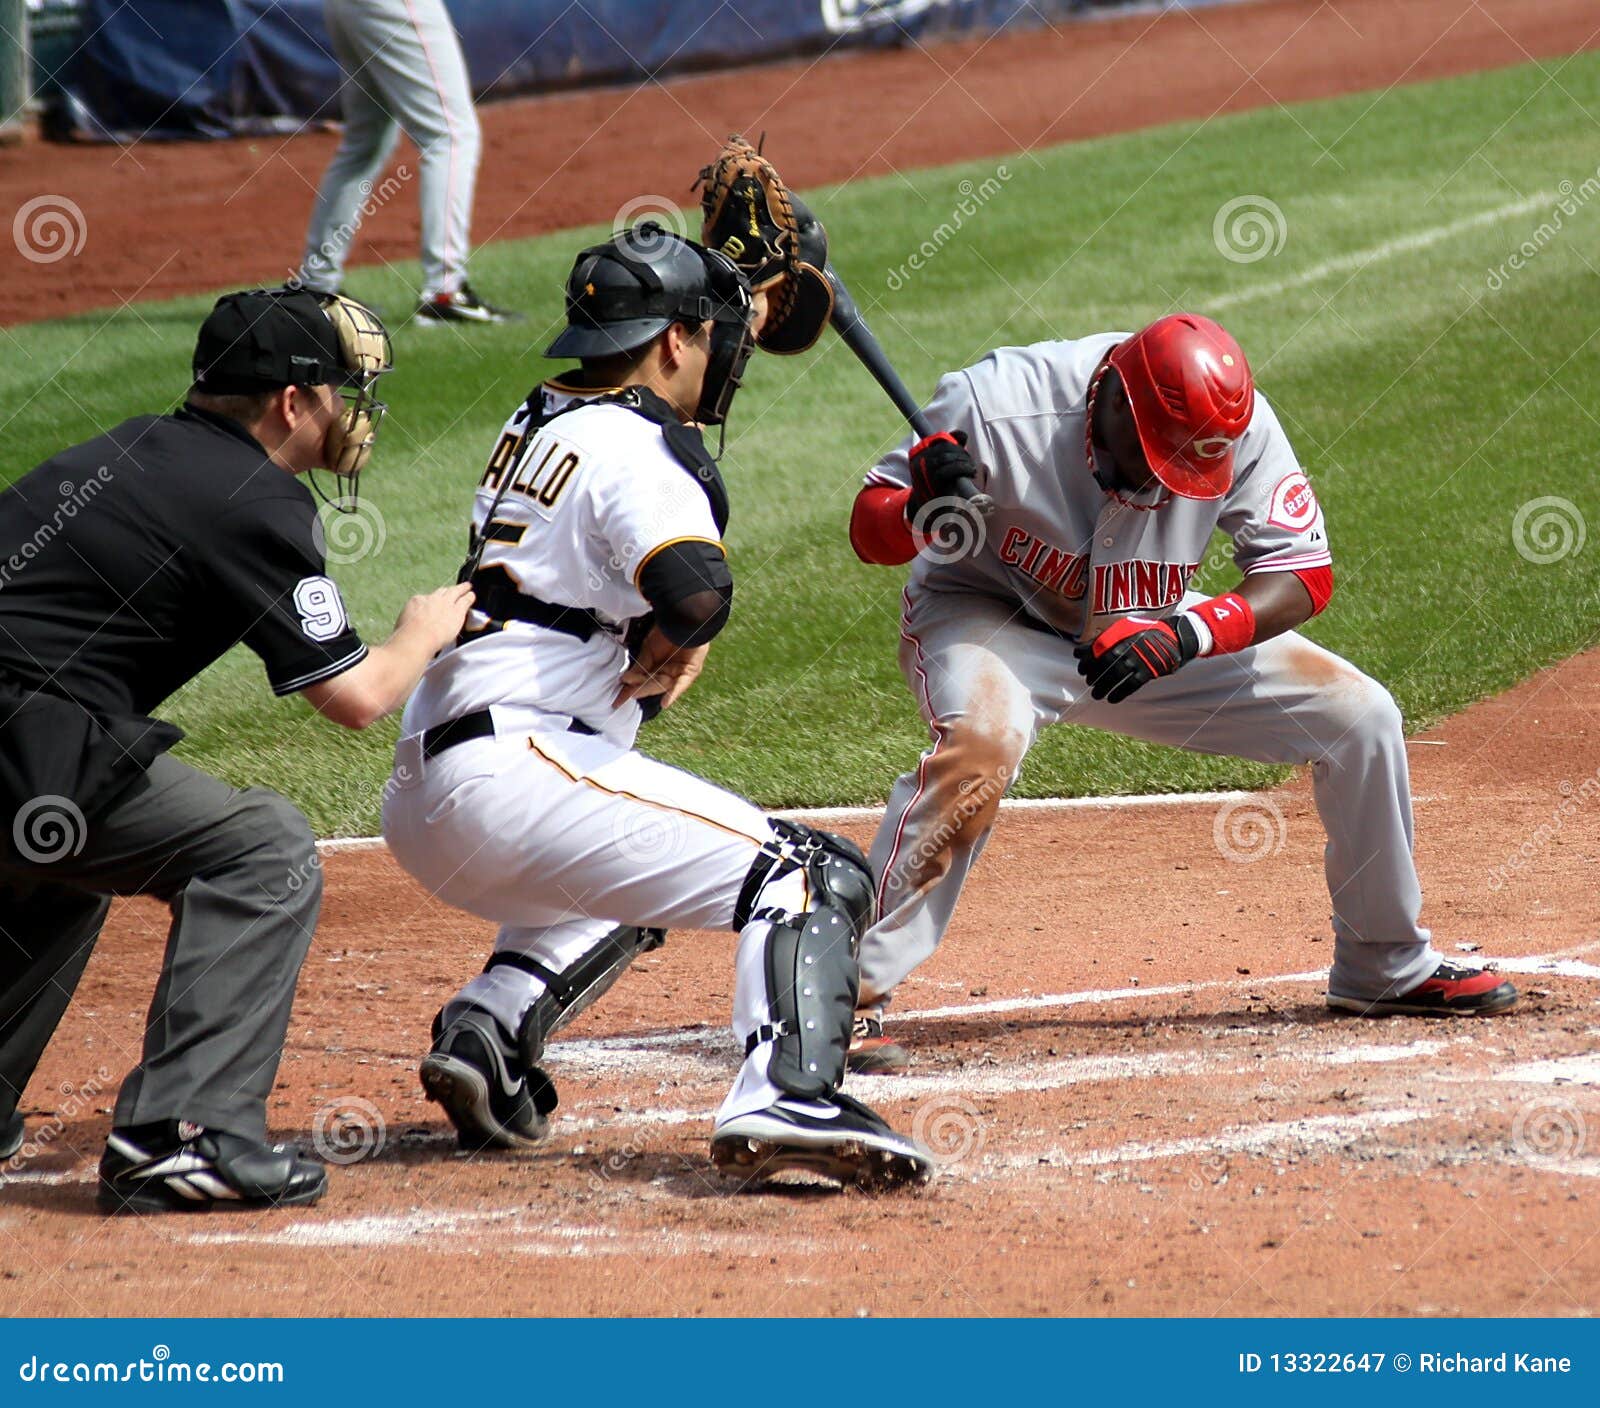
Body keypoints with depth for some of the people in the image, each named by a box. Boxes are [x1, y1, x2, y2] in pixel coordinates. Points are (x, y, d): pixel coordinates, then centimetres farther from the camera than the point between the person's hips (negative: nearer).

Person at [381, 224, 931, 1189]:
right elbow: (696, 593, -26)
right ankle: (784, 1101, -35)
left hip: (421, 800, 10)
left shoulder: (542, 421, 19)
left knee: (621, 889, 39)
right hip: (516, 773, -10)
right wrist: (678, 635, -4)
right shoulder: (634, 448, -8)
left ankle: (488, 1029, 15)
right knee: (820, 880, -13)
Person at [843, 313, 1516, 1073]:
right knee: (982, 737, -39)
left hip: (1148, 633, 5)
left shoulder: (1238, 426, -21)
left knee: (1359, 716, -3)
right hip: (988, 616, -4)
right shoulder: (997, 404, -30)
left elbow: (1305, 574, -19)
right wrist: (921, 513, -47)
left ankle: (1387, 968, 18)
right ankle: (856, 994, -33)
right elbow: (868, 529, -22)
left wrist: (1186, 636, -36)